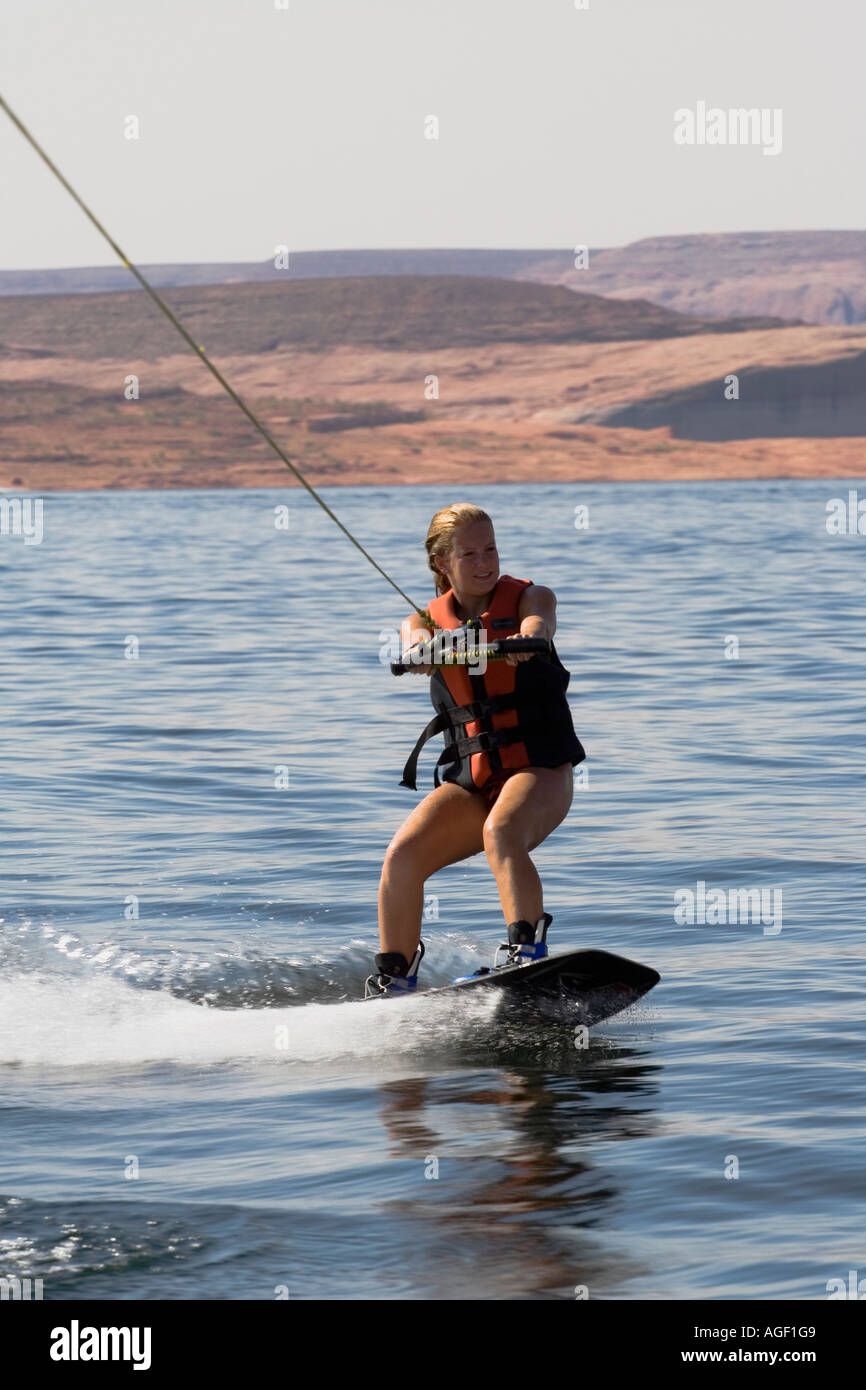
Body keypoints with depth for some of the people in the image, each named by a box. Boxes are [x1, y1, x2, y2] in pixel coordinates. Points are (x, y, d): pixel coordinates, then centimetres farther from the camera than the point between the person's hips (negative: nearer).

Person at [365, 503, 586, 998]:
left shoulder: (528, 597, 2)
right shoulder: (429, 620, 8)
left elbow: (538, 620, -23)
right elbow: (417, 639, -17)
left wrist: (527, 637, -49)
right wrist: (419, 650, -43)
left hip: (539, 769, -3)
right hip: (469, 779, 4)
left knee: (500, 832, -35)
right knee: (403, 856, -18)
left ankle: (528, 952, -41)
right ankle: (393, 978, -3)